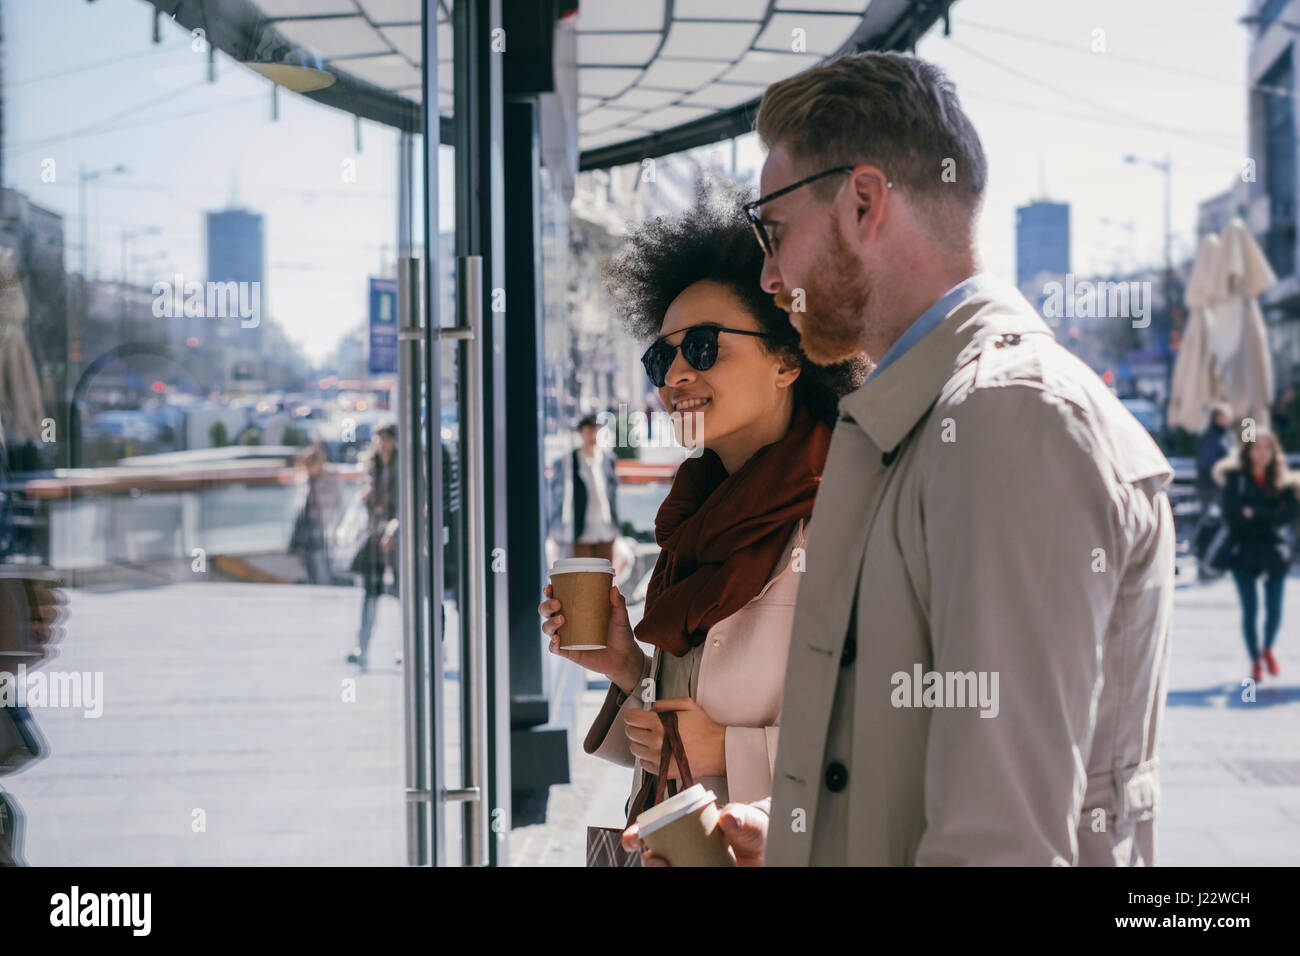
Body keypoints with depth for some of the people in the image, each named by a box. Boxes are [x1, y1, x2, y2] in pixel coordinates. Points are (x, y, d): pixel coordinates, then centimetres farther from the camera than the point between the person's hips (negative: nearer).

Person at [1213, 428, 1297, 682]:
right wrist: (1269, 517, -11)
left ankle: (1268, 649, 30)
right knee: (1250, 609, 2)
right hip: (1245, 553, -1)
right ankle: (1255, 660, 18)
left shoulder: (1282, 480, 3)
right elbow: (1230, 512, -10)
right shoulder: (1235, 477, -1)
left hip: (1275, 553, 1)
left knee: (1275, 608, 2)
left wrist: (1254, 514, -15)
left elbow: (1289, 513, -8)